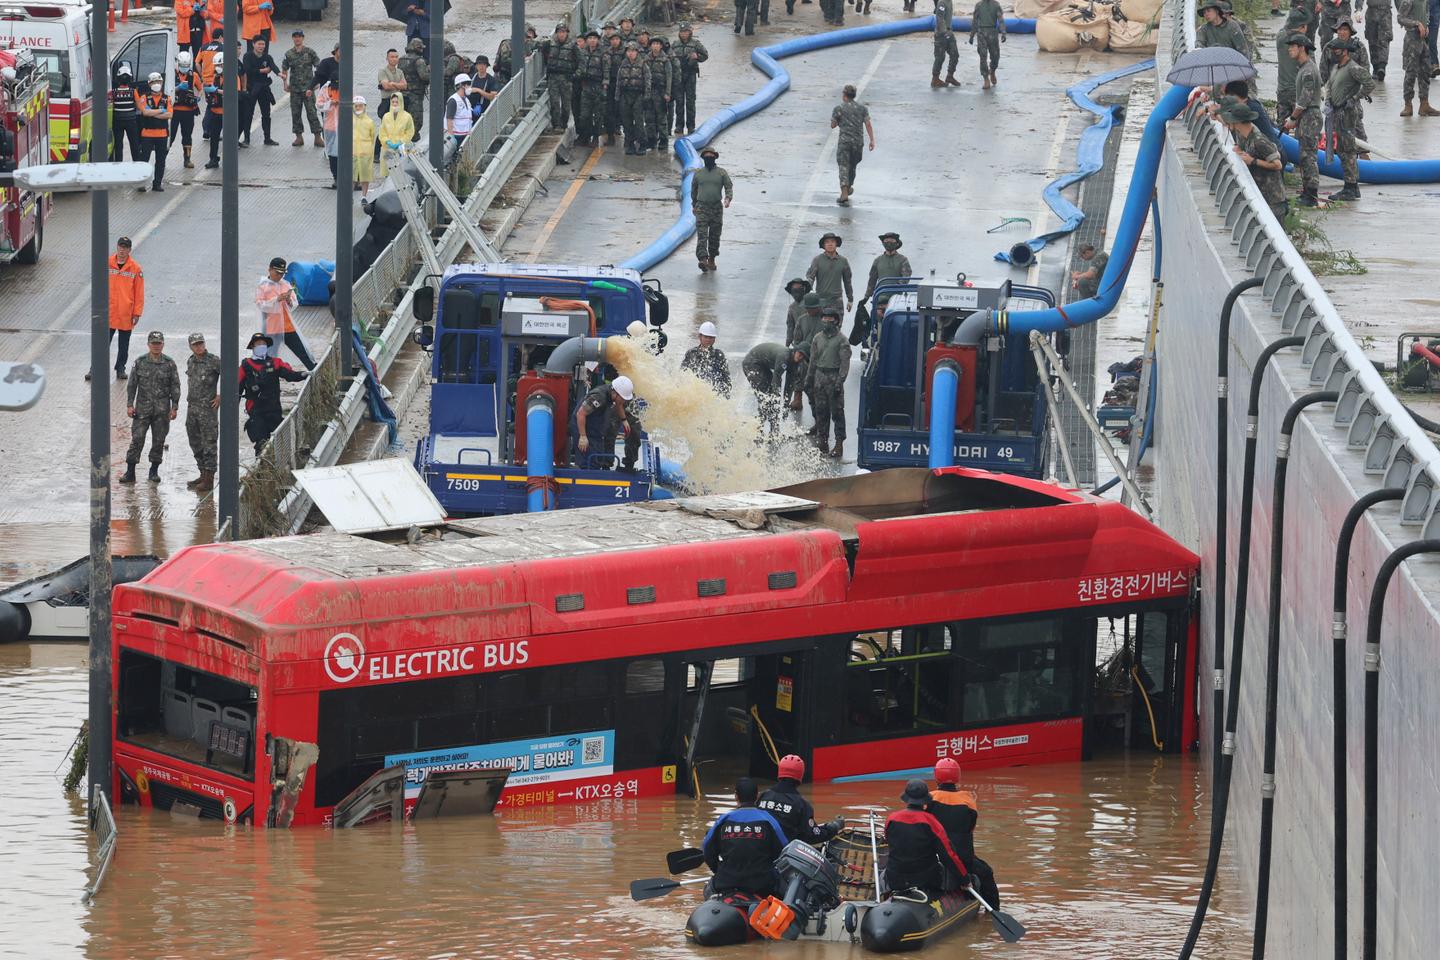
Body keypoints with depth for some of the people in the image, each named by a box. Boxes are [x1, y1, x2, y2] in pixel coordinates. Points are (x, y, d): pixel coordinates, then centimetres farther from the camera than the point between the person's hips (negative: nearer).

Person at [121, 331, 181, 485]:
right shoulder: (140, 362, 1)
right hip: (143, 407, 0)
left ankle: (154, 471, 18)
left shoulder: (169, 363, 1)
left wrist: (174, 407, -2)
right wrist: (129, 405, -2)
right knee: (137, 439, -6)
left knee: (159, 441, 5)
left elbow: (175, 387, 3)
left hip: (162, 409, 0)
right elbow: (132, 385, 4)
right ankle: (130, 472, -4)